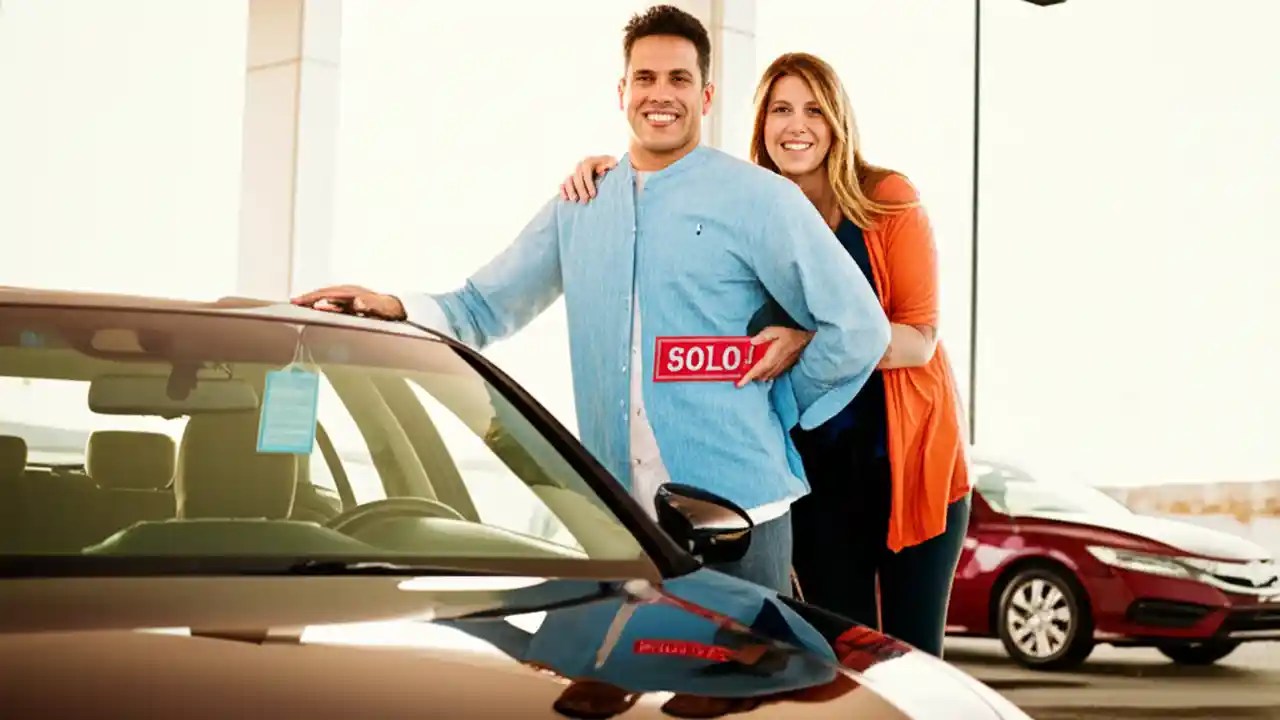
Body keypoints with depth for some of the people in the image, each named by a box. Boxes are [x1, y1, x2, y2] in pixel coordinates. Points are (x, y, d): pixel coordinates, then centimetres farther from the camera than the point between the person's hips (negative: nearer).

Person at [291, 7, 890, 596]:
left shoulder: (760, 199, -2)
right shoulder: (578, 208, 13)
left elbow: (857, 328, -2)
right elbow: (484, 308, 15)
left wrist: (778, 410, -1)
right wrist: (396, 309, -2)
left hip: (738, 511, -4)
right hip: (614, 515, 4)